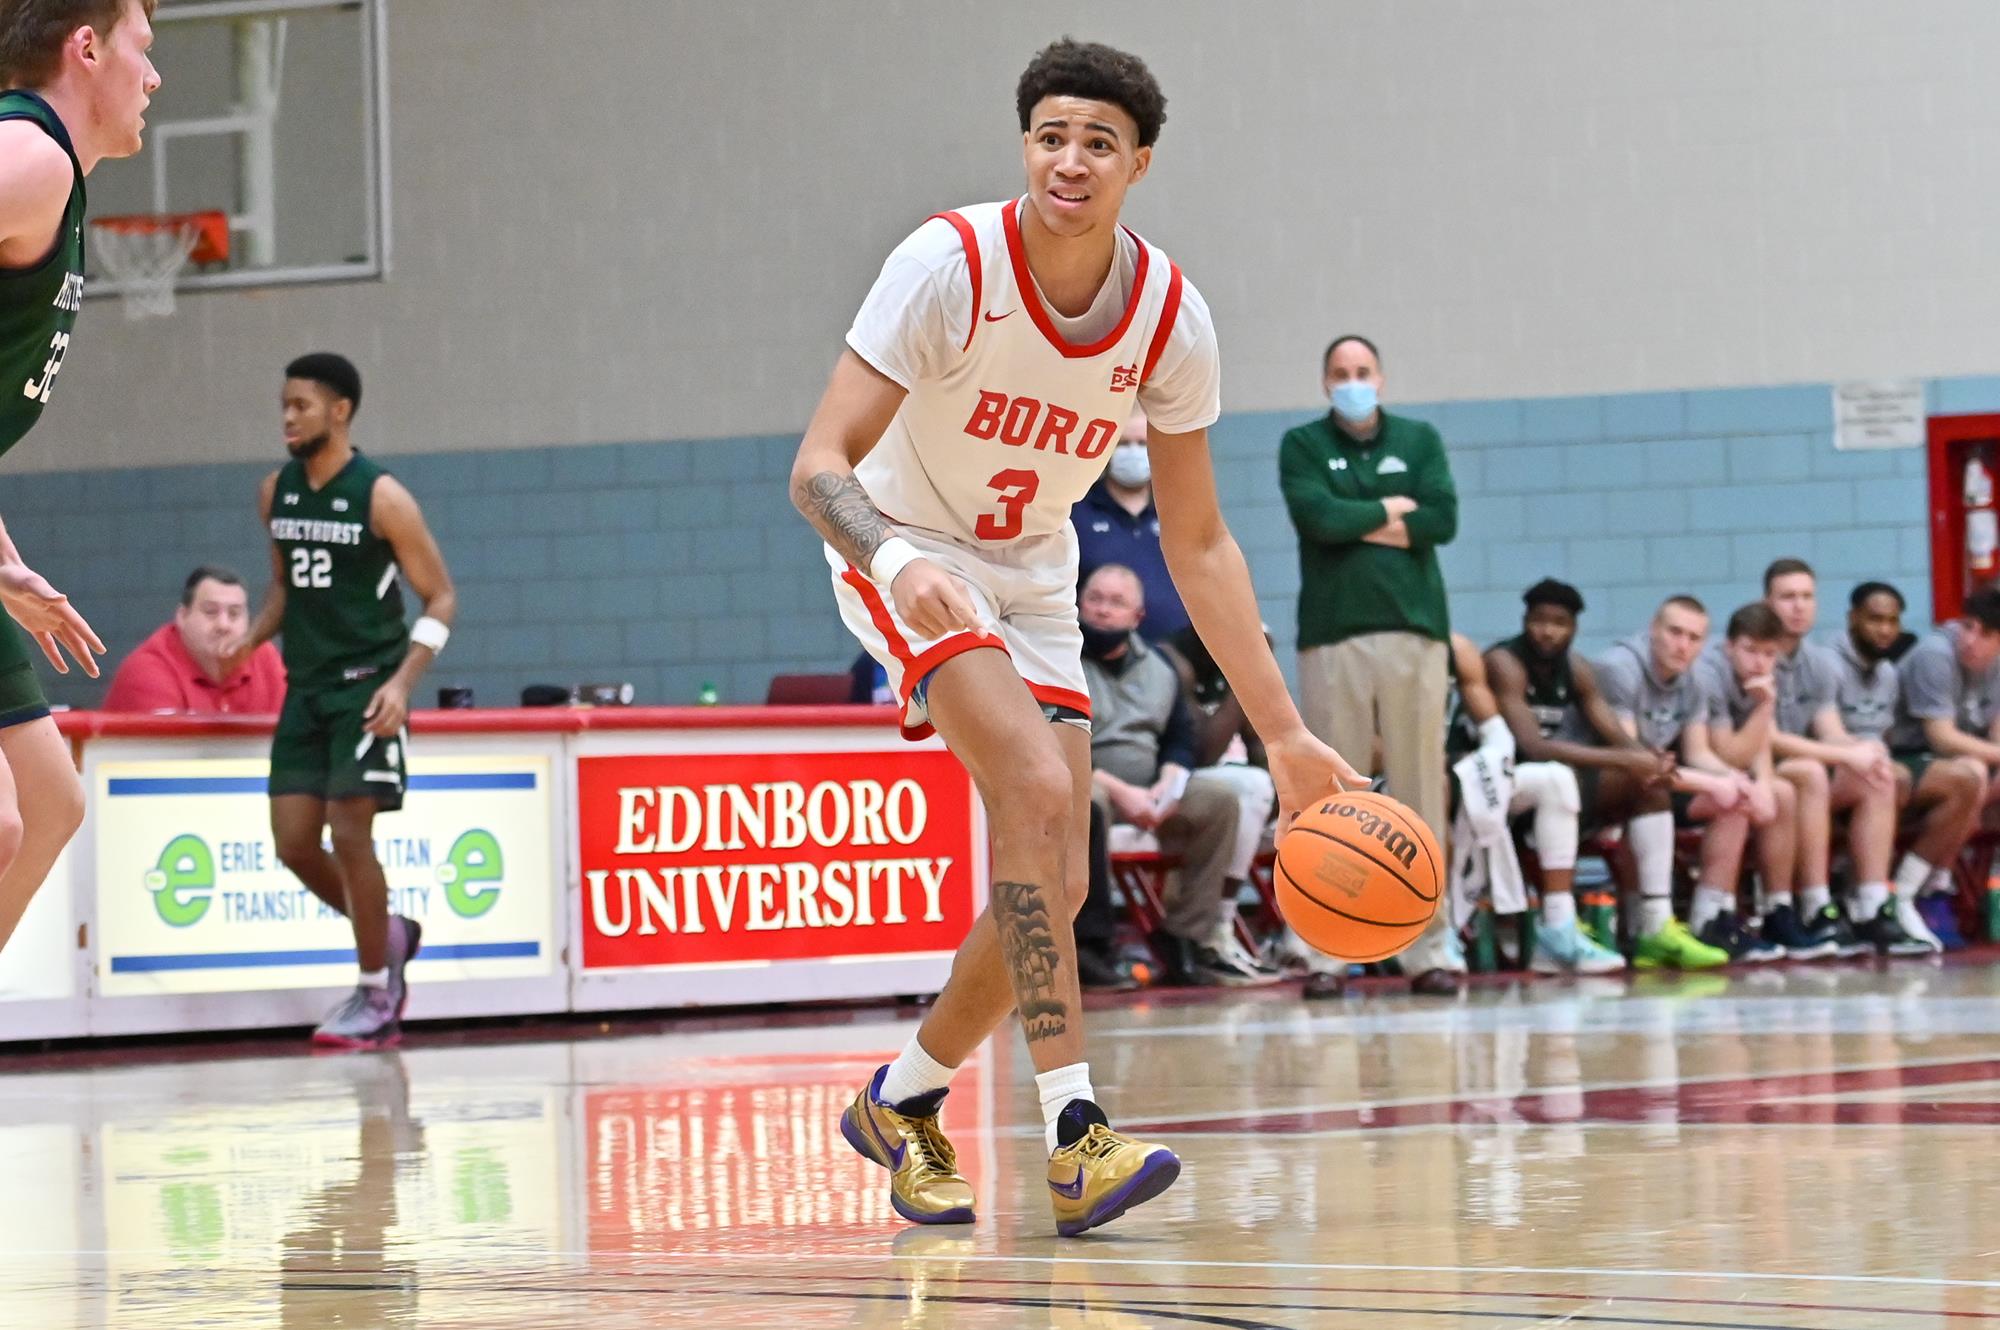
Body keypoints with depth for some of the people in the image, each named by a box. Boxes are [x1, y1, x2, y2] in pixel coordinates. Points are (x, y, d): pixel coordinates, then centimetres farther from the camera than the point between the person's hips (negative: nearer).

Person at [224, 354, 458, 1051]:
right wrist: (253, 638, 2)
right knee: (293, 841, 1)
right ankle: (389, 936, 25)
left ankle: (376, 997, 1)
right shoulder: (276, 493, 7)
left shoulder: (381, 497, -12)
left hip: (368, 686, -6)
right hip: (306, 687, 6)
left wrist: (402, 682, -20)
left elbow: (441, 597, -9)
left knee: (350, 833, -11)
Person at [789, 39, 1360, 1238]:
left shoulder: (1170, 317, -13)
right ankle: (1075, 1139, -29)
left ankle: (902, 1104, 26)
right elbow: (820, 466, -28)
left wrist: (1285, 733, -9)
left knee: (1051, 890, 1)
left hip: (1034, 582, 5)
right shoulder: (949, 265, -26)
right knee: (1040, 792, -27)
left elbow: (1197, 542, -4)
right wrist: (900, 562, -50)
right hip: (909, 559, -5)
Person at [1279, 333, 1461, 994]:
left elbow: (1443, 520, 0)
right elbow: (1319, 518, -8)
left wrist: (1356, 524, -3)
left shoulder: (1419, 440, 14)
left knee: (1421, 789, -2)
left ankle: (1429, 945, 0)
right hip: (1331, 636, -1)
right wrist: (1391, 510, 1)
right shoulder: (1302, 446, 10)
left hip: (1413, 629, 1)